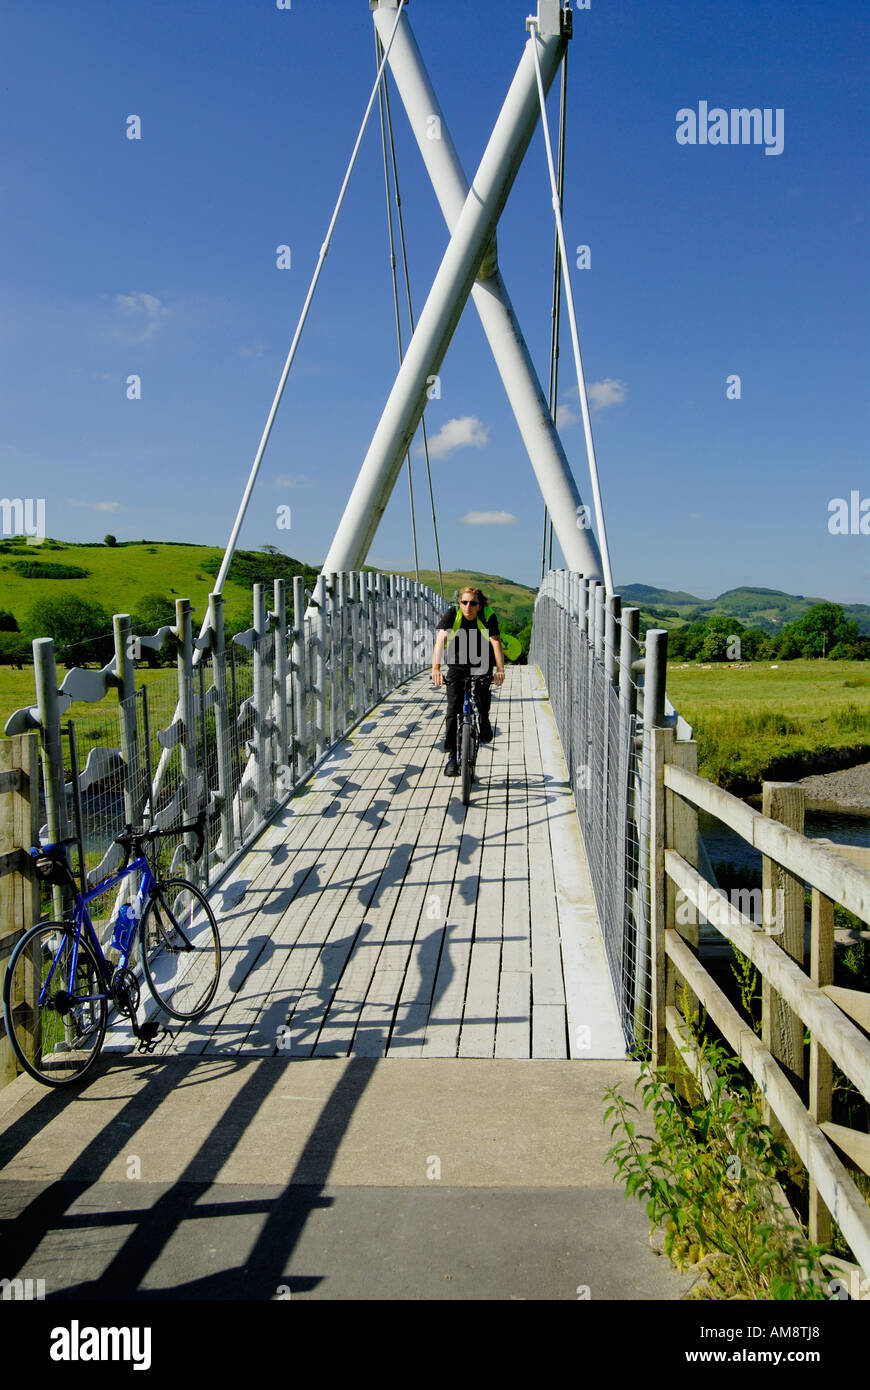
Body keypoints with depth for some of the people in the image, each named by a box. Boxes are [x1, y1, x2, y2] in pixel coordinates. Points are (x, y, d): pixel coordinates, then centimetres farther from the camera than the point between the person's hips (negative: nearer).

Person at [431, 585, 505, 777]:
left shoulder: (488, 616, -15)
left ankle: (484, 723, 1)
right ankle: (452, 757, -4)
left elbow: (496, 642, -26)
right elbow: (440, 639, -25)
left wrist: (500, 669, -40)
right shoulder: (453, 614, -15)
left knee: (482, 690, -30)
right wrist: (436, 667, -38)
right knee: (453, 709, -9)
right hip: (456, 665, 0)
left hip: (481, 665, 0)